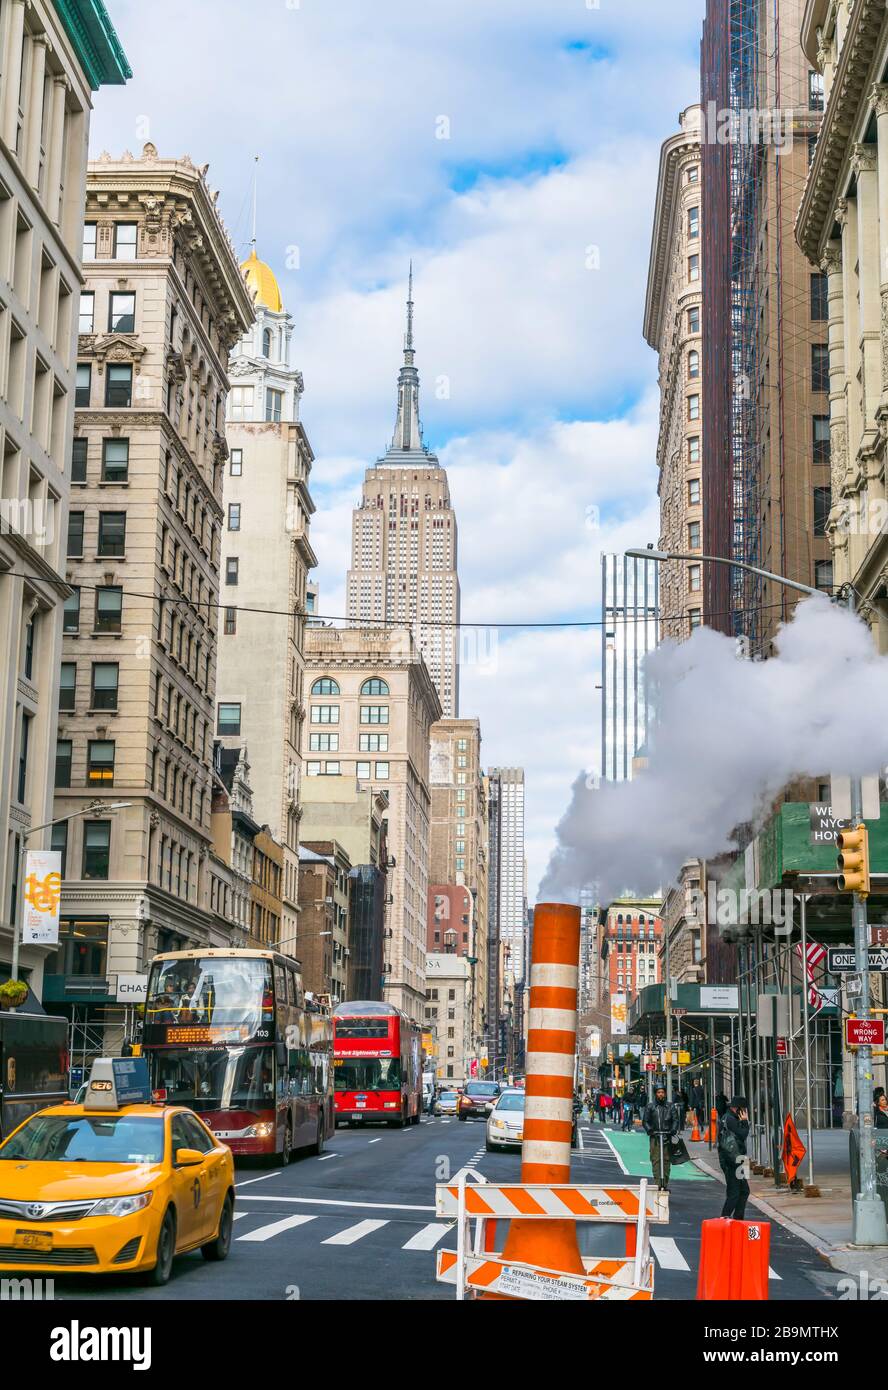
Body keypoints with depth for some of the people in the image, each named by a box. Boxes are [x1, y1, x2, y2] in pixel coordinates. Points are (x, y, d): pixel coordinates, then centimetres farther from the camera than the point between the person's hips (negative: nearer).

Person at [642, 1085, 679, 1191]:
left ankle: (665, 1184, 6)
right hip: (655, 1136, -1)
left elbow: (675, 1120, 11)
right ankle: (657, 1184, -10)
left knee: (666, 1160, 0)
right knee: (655, 1160, -8)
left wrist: (673, 1130, -5)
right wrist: (649, 1130, -9)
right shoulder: (650, 1106, 8)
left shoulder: (670, 1106, 12)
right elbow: (645, 1121, 8)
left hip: (667, 1136, 1)